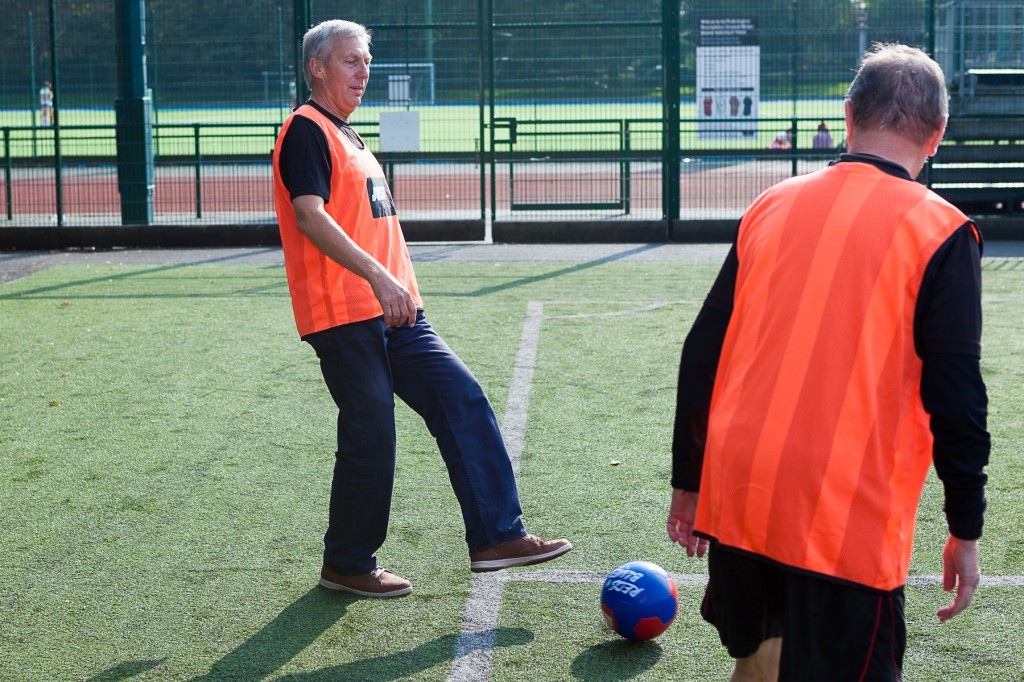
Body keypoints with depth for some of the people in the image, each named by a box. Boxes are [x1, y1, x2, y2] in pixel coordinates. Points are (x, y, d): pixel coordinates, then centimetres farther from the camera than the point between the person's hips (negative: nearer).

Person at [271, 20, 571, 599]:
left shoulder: (349, 136, 23)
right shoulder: (306, 131, -8)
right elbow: (310, 216, -22)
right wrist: (378, 276, -31)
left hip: (392, 312, 9)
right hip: (344, 314, -9)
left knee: (463, 400, 1)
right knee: (370, 438, -5)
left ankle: (497, 535, 2)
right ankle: (348, 566, 11)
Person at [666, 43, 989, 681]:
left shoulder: (772, 206, 8)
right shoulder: (943, 232, -5)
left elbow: (702, 353, 10)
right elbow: (957, 396, -7)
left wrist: (689, 482, 18)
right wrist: (966, 531, 3)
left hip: (736, 499, 5)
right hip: (849, 519, -5)